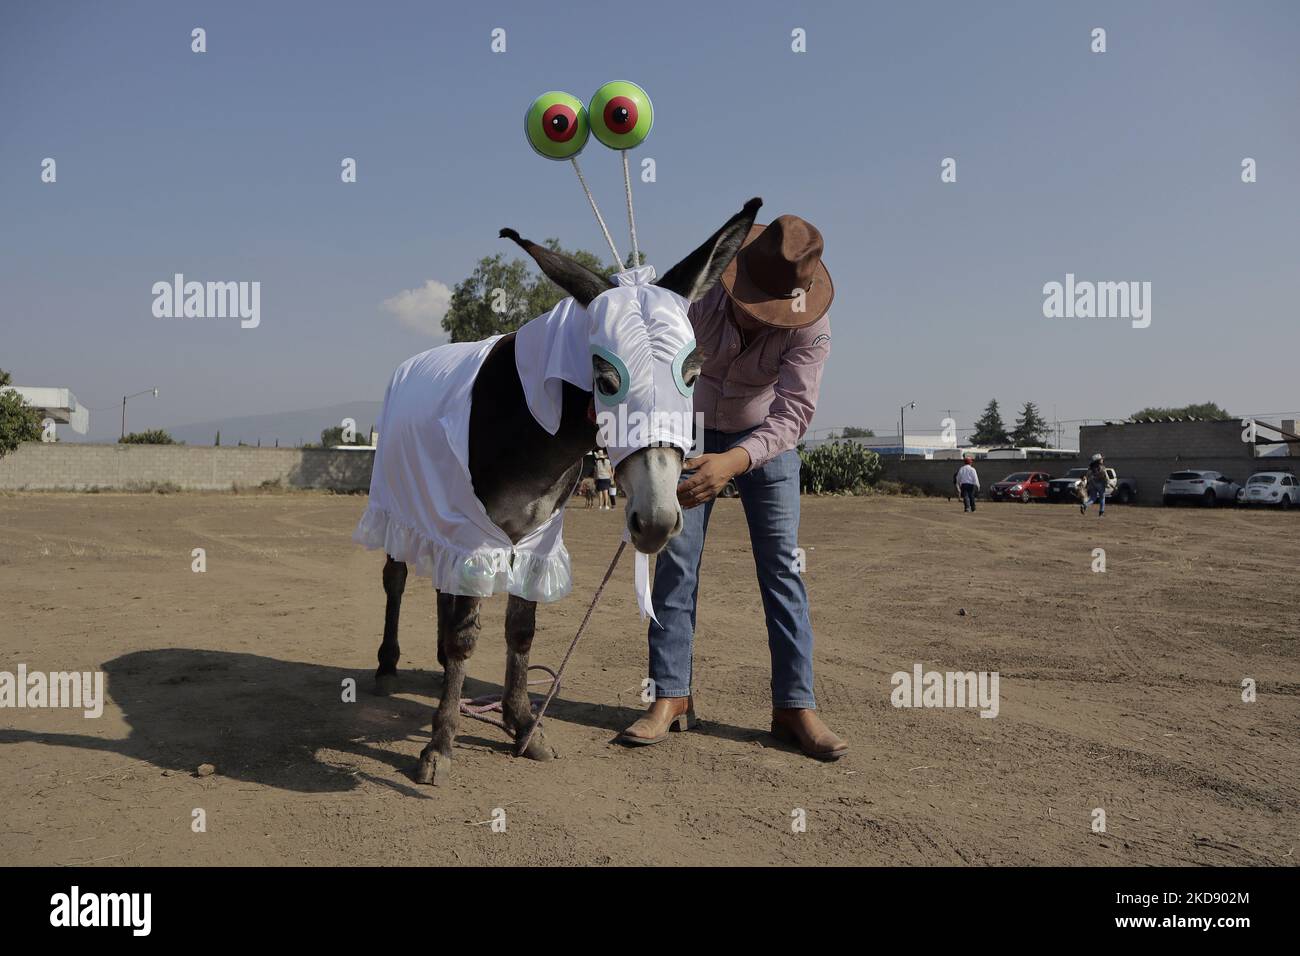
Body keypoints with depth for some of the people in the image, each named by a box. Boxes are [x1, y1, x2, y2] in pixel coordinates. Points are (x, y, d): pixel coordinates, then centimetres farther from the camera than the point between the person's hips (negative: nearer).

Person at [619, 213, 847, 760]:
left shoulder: (811, 327, -28)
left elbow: (793, 414, -35)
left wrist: (735, 461, -53)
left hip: (765, 439, 0)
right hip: (693, 433, 1)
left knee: (782, 566, -6)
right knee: (675, 561, -5)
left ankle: (795, 706, 1)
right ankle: (670, 697, 3)